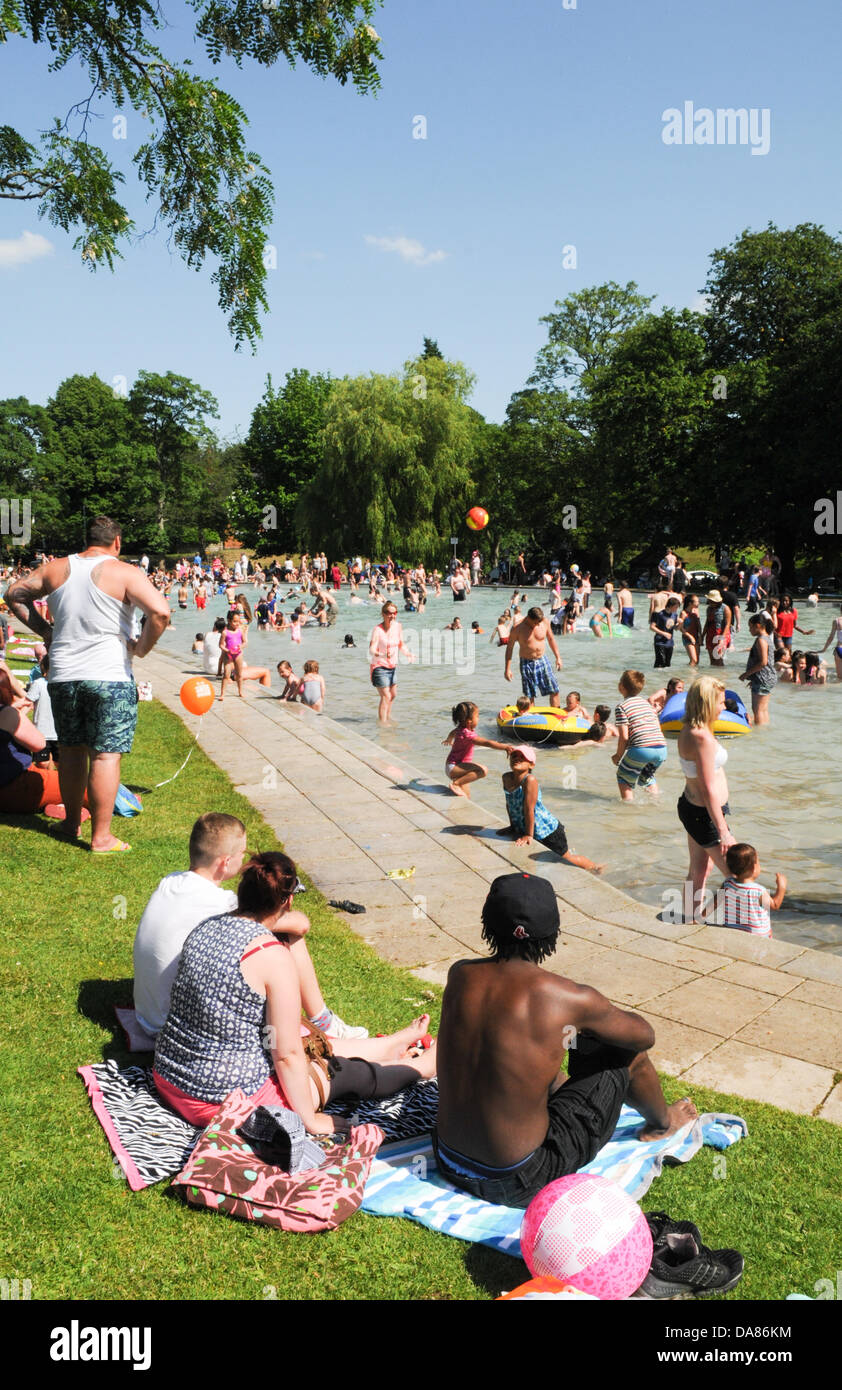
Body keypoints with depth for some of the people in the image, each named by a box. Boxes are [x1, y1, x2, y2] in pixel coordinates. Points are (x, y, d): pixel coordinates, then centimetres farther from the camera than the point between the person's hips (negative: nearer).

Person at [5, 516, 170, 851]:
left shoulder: (55, 569, 8)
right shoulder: (125, 573, -7)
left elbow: (14, 595, 19)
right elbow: (160, 611, -20)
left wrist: (44, 630, 17)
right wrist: (142, 647, -6)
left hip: (62, 675, 5)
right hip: (109, 676, -5)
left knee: (70, 750, 18)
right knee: (105, 754, -1)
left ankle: (72, 823, 32)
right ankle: (101, 837, 3)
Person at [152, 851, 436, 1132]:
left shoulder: (205, 927, -4)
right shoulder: (274, 956, -25)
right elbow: (287, 1055, -19)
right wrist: (310, 1119, -7)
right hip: (228, 1098, -7)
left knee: (316, 1044, 27)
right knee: (348, 1072, 14)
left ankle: (387, 1047, 48)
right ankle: (420, 1066, 38)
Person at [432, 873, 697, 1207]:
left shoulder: (459, 975, -7)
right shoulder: (570, 998, -20)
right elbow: (645, 1036, 0)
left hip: (449, 1165, 5)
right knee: (627, 1053, 10)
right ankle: (662, 1123, 42)